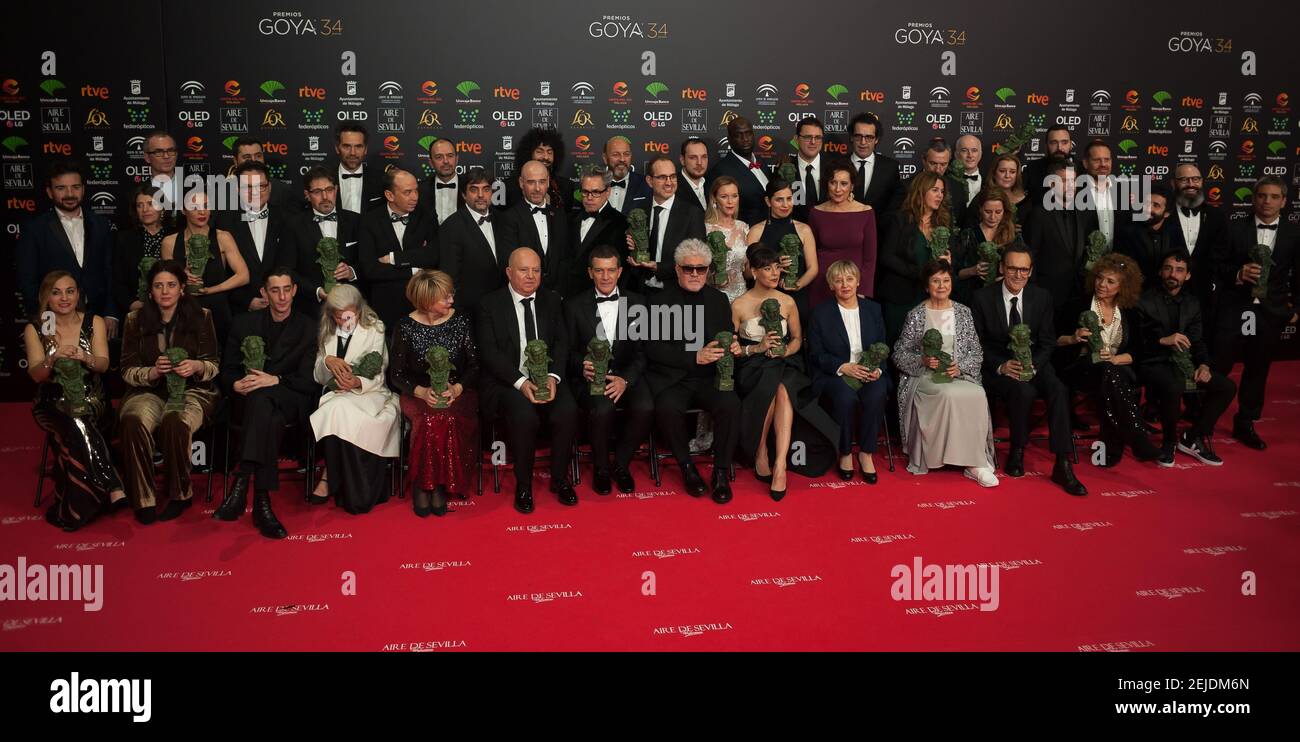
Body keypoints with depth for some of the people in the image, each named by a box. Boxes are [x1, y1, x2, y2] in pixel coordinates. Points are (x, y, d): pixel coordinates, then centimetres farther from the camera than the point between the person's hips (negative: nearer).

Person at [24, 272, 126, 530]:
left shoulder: (94, 323, 7)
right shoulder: (35, 329, 6)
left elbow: (103, 364, -5)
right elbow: (35, 374, -4)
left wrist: (84, 357, -29)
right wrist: (54, 358, -26)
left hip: (91, 399, 0)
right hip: (53, 402, 0)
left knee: (78, 423, -35)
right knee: (76, 427, -35)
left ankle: (73, 509, -30)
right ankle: (113, 489, -37)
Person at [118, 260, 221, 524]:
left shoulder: (201, 316, 5)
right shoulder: (135, 320, 9)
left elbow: (214, 366, 5)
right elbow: (128, 370, 6)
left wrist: (197, 366, -19)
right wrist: (152, 372, -16)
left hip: (191, 390, -1)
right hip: (147, 391, 2)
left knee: (175, 422, -35)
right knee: (133, 421, -33)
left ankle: (179, 494, -14)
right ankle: (143, 499, -21)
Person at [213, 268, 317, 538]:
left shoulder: (307, 328, 8)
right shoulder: (243, 323, 15)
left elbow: (309, 381, -1)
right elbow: (227, 372, 13)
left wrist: (275, 380, -18)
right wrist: (236, 385, -12)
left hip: (290, 402, -1)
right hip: (247, 400, 1)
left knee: (261, 397, -38)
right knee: (271, 419, -37)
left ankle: (241, 482, -46)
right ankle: (261, 501, -45)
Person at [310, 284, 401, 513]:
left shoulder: (374, 329, 3)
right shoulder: (326, 333, 14)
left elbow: (377, 377, -3)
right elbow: (318, 377, 12)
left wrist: (358, 382, -25)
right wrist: (327, 362, -11)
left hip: (368, 392, -3)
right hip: (335, 394, 3)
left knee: (341, 409, -36)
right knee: (339, 410, -34)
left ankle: (329, 480, -24)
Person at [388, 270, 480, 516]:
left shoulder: (461, 321, 4)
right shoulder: (406, 327, 0)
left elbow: (474, 365, 5)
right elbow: (396, 375, 2)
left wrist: (456, 388, -15)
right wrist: (422, 391, -17)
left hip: (458, 392, 1)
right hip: (418, 393, -1)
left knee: (450, 420, -33)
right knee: (430, 420, -34)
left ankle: (442, 485, -18)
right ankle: (422, 484, -17)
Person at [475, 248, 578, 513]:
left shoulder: (551, 301, 13)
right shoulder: (490, 305, 2)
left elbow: (561, 343, 6)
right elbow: (490, 352, -7)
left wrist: (553, 377, -14)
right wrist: (521, 382, -20)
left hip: (547, 378, 3)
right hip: (508, 381, -3)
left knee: (567, 411, -26)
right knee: (524, 416, -33)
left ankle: (559, 478, -4)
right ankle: (523, 485, -12)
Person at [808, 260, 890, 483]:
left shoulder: (873, 309, 14)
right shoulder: (821, 312, 4)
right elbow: (816, 354, -1)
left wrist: (877, 369, -8)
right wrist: (844, 367, -16)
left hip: (869, 373, 2)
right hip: (833, 375, -2)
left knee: (876, 395, -32)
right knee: (846, 397, -35)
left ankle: (866, 453, -15)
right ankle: (845, 454, -14)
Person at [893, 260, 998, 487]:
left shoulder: (963, 313, 12)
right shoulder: (915, 315, 4)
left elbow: (977, 352, 11)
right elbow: (899, 355, 5)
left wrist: (960, 367, -9)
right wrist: (922, 361, -14)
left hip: (959, 375, 3)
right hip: (925, 377, -2)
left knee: (977, 395, -30)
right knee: (950, 394, -34)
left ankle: (975, 462, -24)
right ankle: (974, 462, -26)